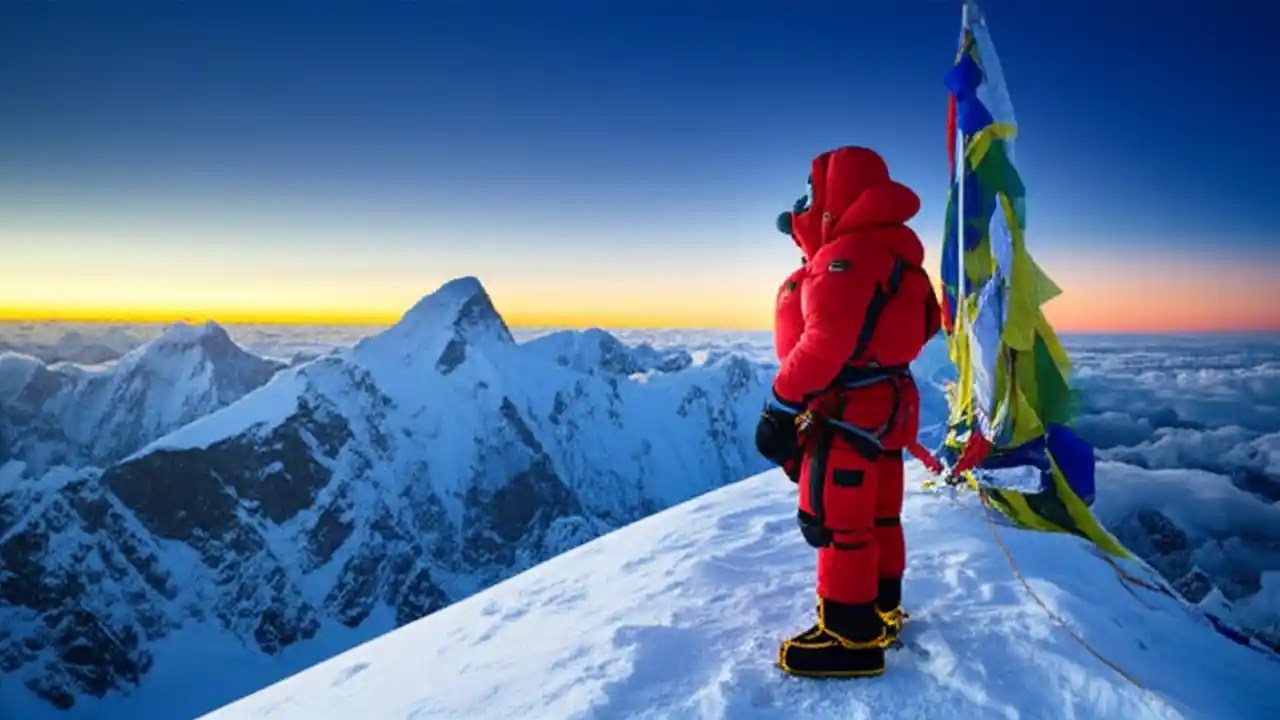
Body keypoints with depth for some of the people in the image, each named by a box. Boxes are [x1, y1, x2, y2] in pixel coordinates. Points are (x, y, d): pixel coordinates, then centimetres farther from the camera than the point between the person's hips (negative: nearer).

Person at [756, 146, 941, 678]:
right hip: (882, 403, 11)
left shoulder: (844, 253, -17)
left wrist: (781, 408, -22)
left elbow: (825, 343, -26)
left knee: (835, 521, -1)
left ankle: (850, 638, 9)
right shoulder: (888, 250, 16)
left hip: (848, 411, -11)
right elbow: (920, 325, 19)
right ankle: (881, 614, 31)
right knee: (876, 518, 18)